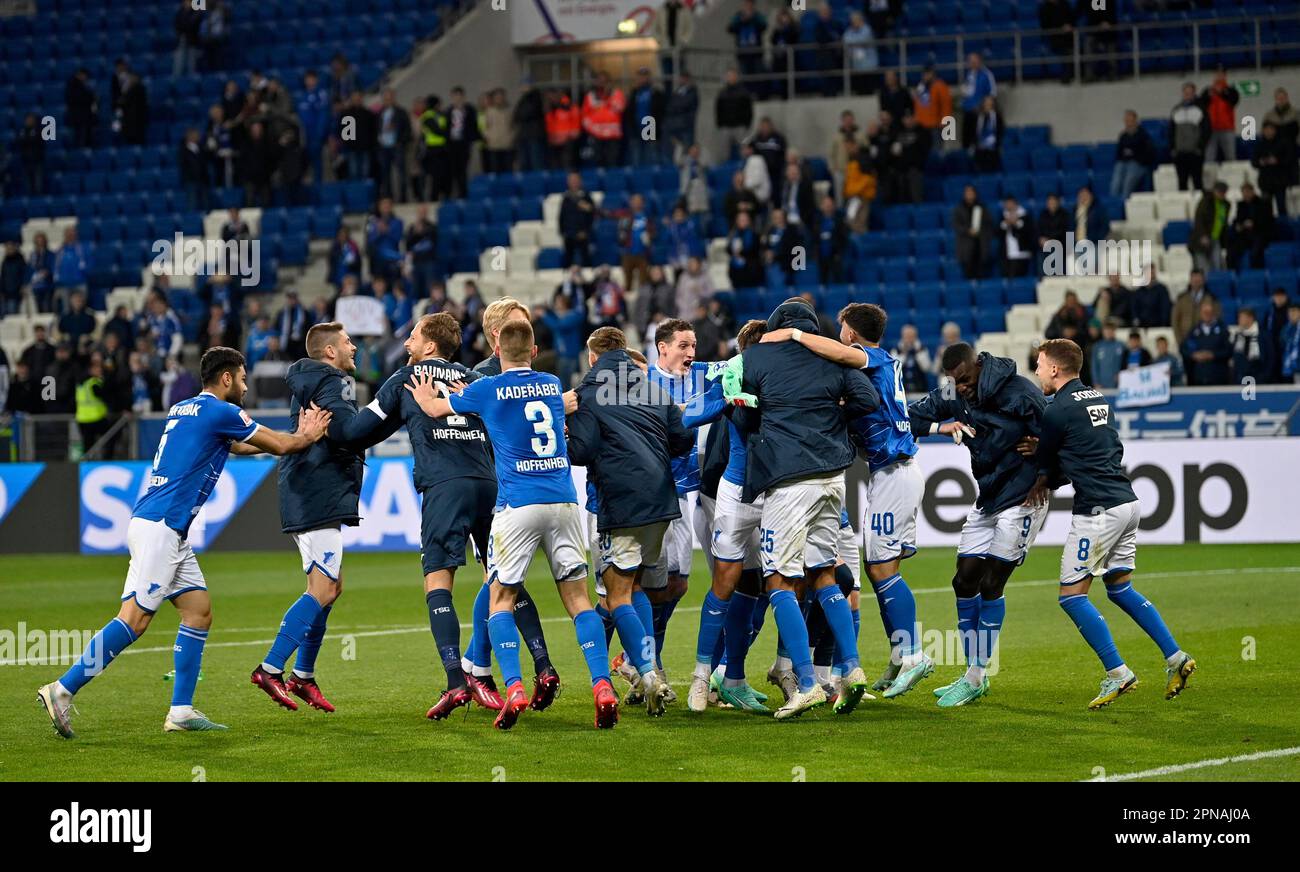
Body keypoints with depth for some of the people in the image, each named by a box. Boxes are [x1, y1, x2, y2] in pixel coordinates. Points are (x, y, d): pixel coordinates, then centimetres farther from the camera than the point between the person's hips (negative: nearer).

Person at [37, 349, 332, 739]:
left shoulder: (184, 410, 20)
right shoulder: (220, 412, -7)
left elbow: (237, 445, 34)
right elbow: (279, 445, 2)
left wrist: (300, 435, 33)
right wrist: (307, 438, 23)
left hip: (171, 533, 10)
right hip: (157, 527, -10)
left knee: (199, 610, 9)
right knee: (135, 618, -13)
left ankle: (181, 711, 7)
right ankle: (62, 690, -15)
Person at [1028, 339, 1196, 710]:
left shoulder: (1058, 411, -11)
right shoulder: (1097, 399, 14)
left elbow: (1042, 459, 3)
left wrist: (1043, 480, 25)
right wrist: (1048, 479, 13)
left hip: (1098, 510, -9)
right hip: (1127, 501, 9)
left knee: (1072, 595, -1)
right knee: (1120, 588, 20)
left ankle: (1117, 673, -5)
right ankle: (1175, 658, 14)